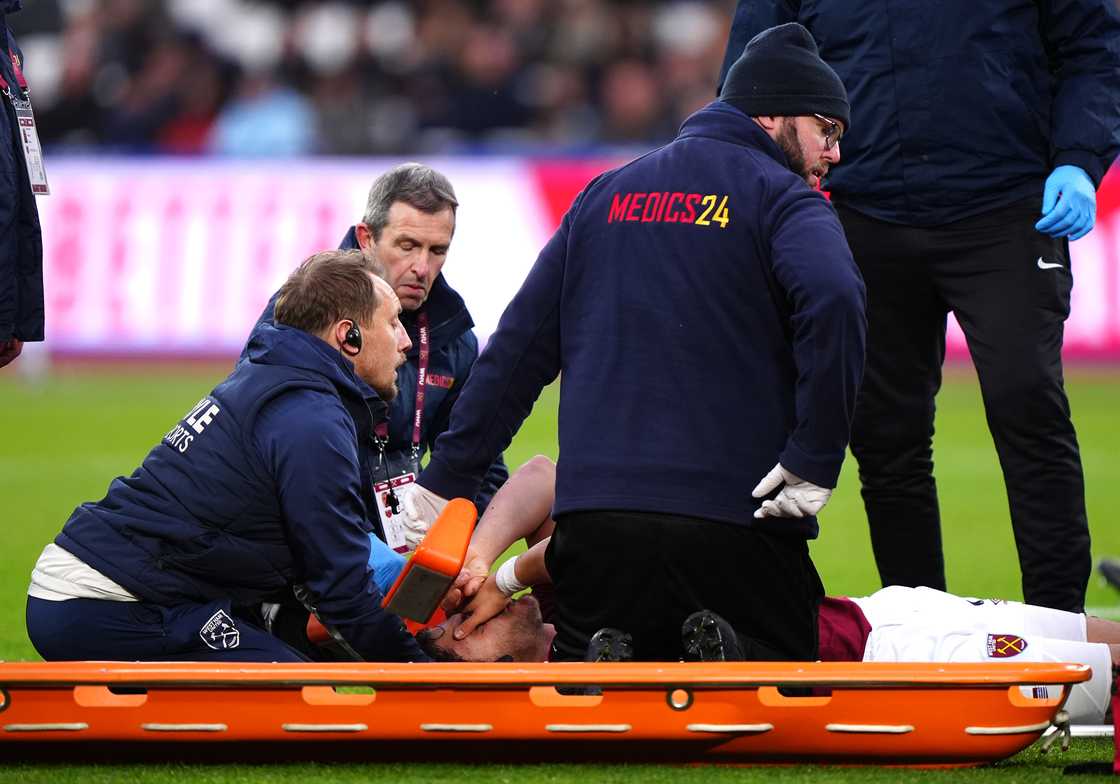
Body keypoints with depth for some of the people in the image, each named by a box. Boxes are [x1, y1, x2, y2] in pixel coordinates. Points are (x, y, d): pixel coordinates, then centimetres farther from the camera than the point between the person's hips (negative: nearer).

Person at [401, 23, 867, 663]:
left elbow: (520, 347, 19)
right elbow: (832, 298, -19)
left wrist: (445, 482, 21)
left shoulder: (607, 195, 20)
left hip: (596, 521, 4)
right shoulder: (781, 197, 3)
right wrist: (815, 459, -15)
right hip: (737, 522, -4)